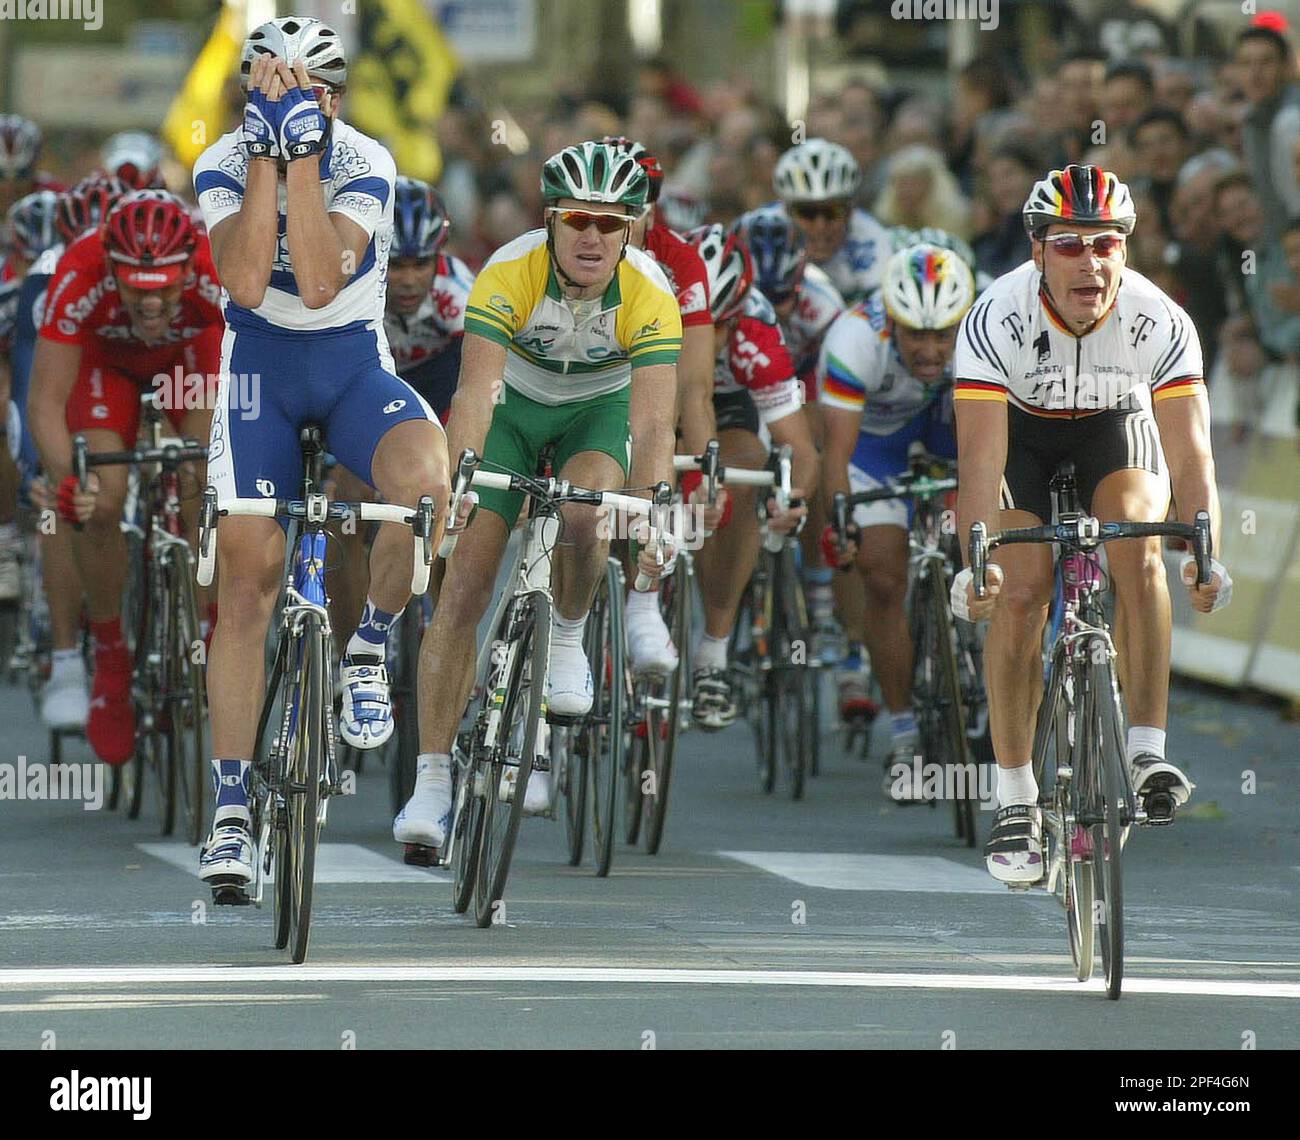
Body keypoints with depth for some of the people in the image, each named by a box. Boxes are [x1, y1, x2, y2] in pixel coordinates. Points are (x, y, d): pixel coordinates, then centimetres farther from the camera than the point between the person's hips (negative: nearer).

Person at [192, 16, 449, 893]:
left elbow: (320, 282, -30)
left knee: (426, 476, -35)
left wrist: (304, 154, -31)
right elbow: (247, 281, -28)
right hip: (260, 364, 1)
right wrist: (268, 156, -28)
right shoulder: (224, 163, -12)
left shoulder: (366, 164, -16)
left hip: (354, 363, -1)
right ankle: (231, 806, 2)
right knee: (245, 583, -5)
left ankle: (369, 651, -10)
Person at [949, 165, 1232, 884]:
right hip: (1020, 427, -1)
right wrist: (977, 561, -52)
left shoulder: (1160, 323, -30)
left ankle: (1147, 750, -20)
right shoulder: (997, 320, -34)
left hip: (1116, 425, 1)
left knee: (1138, 551, -27)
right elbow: (981, 458, -39)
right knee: (1018, 595, -16)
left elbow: (1190, 451, -34)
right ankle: (1015, 801, -7)